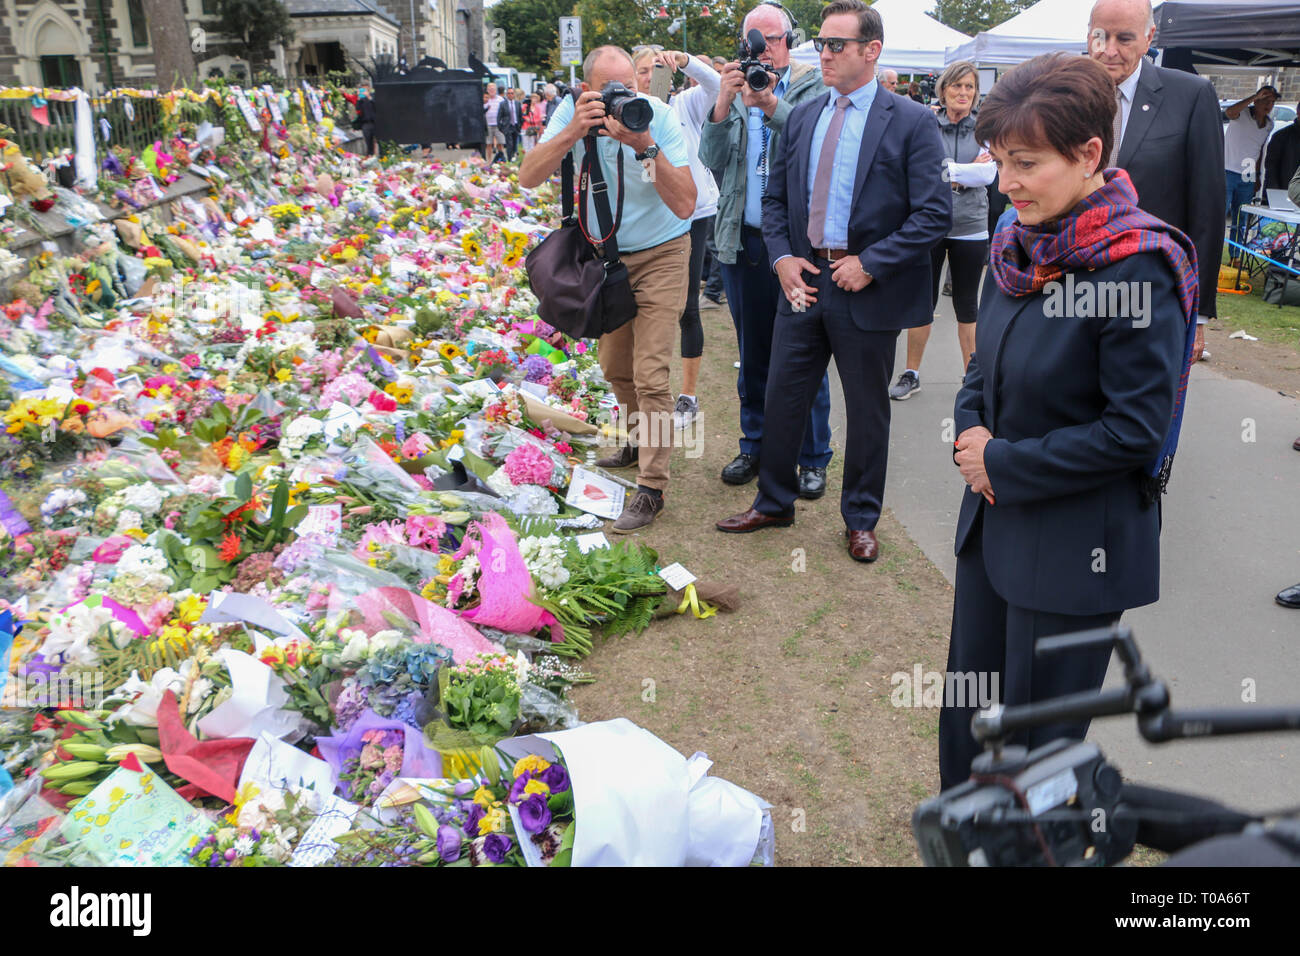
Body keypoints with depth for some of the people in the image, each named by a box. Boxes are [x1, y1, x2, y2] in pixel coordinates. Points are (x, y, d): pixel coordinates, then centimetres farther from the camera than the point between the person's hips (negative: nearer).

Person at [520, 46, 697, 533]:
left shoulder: (658, 115, -21)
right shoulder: (572, 112, -12)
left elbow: (685, 205, -28)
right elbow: (528, 178, -24)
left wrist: (646, 148, -38)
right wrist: (573, 132, -37)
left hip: (659, 257, -4)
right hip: (606, 255, 5)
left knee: (650, 375, -10)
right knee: (615, 367, 18)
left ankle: (651, 488, 0)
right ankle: (642, 439, 43)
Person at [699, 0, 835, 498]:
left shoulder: (814, 86, 1)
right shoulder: (733, 90, 12)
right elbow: (713, 159, 2)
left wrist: (771, 106, -26)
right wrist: (723, 105, -12)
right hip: (742, 239, 4)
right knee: (753, 351, 13)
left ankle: (812, 457, 11)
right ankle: (755, 445, 26)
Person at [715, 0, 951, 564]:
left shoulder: (910, 122, -6)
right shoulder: (801, 118, 10)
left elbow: (935, 213, -10)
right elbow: (776, 197, 14)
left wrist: (869, 264, -17)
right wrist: (782, 257, -3)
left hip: (869, 288, -4)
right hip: (804, 281, 4)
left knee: (867, 411, 9)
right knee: (782, 397, 10)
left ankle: (861, 520, 26)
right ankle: (773, 503, 29)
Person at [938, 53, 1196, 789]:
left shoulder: (1138, 265, -20)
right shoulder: (1020, 244, 2)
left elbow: (1135, 428, -19)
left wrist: (1004, 464, -15)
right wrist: (971, 431, -6)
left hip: (1078, 544, -7)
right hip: (994, 519, 7)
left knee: (1039, 734, 10)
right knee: (967, 712, 19)